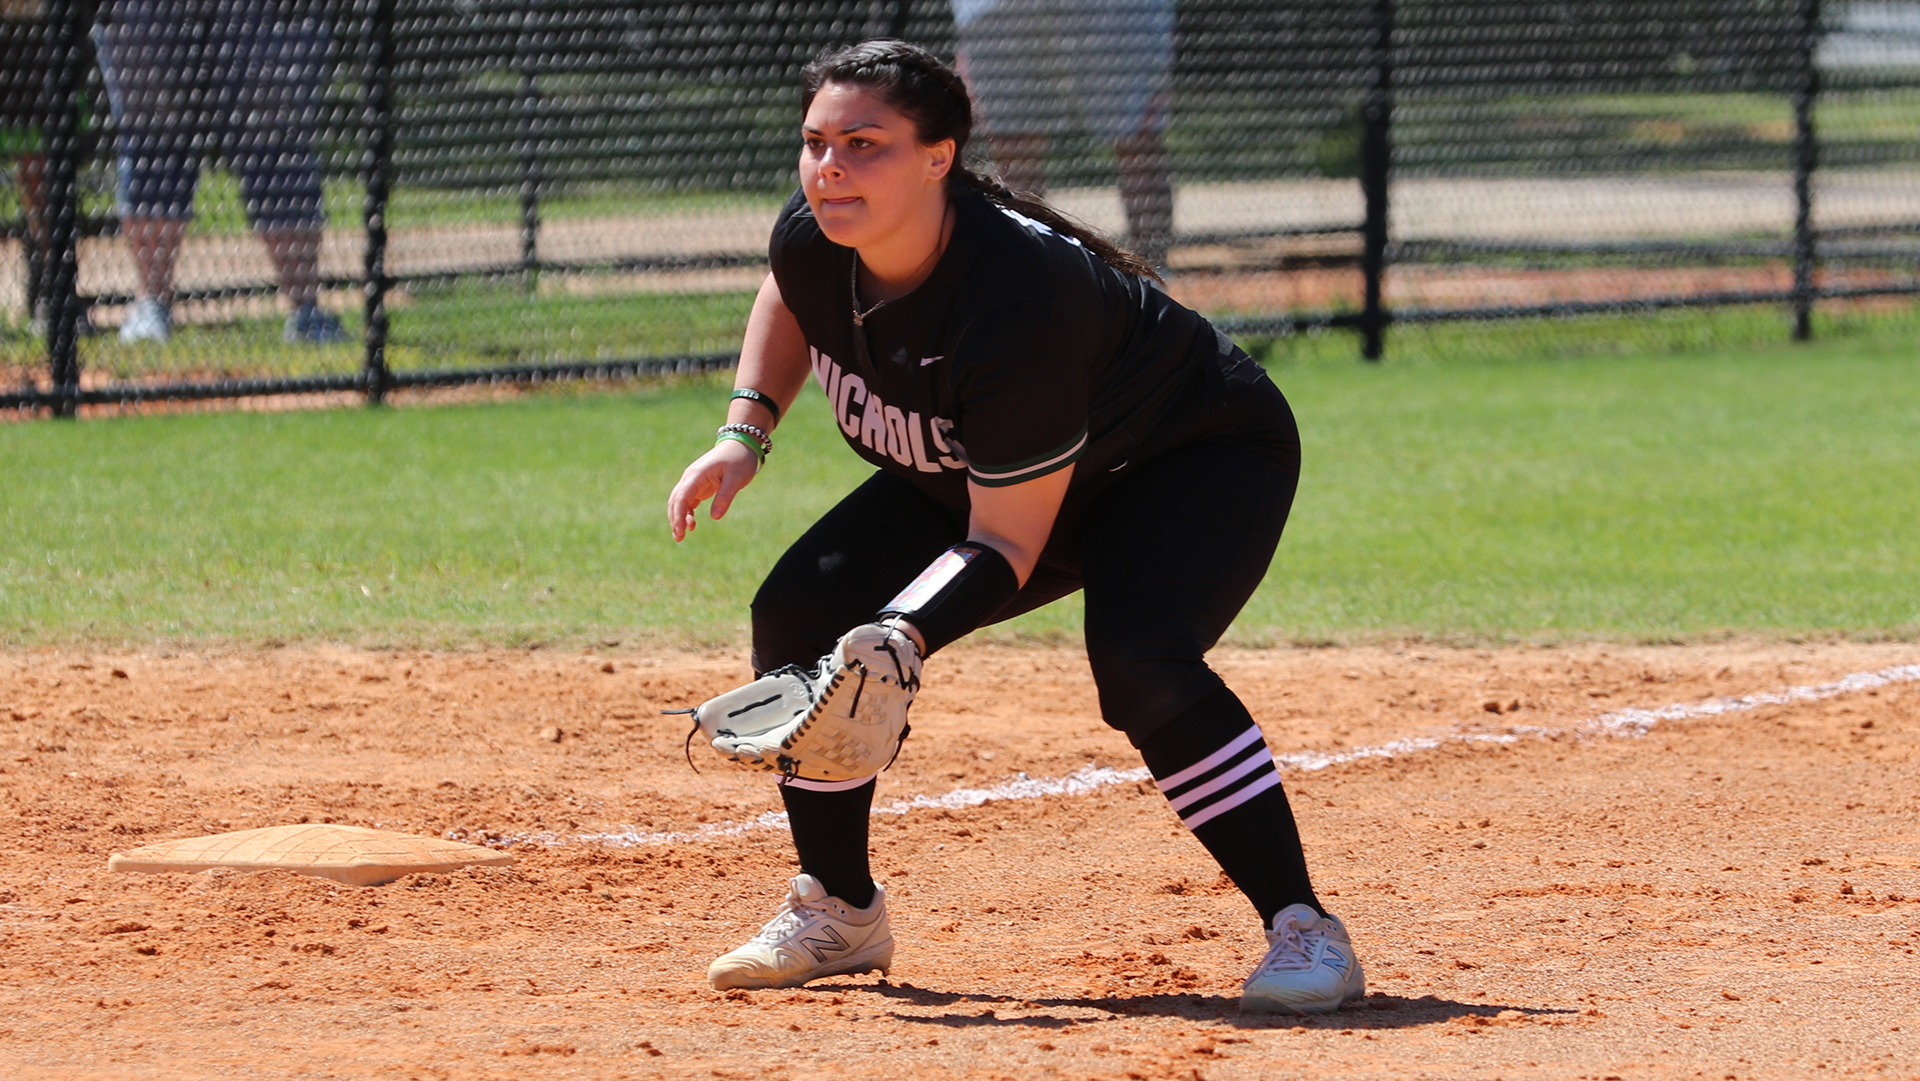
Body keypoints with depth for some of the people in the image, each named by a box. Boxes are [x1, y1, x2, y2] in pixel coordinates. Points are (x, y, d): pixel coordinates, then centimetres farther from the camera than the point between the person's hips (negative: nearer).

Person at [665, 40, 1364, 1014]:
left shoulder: (1020, 300, -40)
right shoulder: (813, 239, -19)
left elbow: (1007, 543, -33)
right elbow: (791, 297, 10)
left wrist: (901, 635, -46)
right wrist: (745, 433, -2)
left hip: (1198, 459, -8)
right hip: (967, 481, 8)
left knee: (1141, 666, -35)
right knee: (798, 616, -6)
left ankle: (1303, 931, -24)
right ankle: (838, 913, 12)